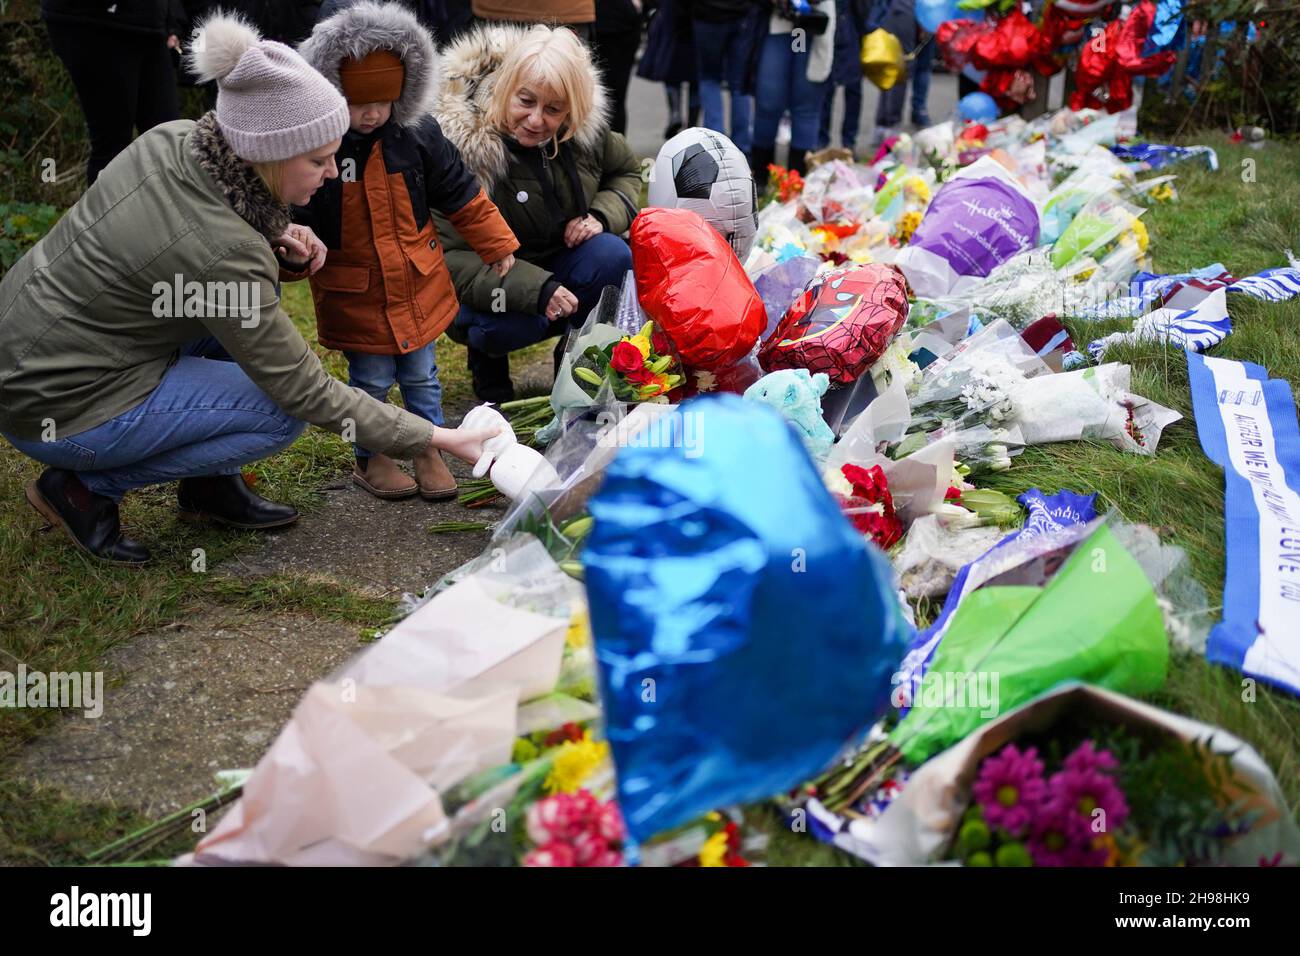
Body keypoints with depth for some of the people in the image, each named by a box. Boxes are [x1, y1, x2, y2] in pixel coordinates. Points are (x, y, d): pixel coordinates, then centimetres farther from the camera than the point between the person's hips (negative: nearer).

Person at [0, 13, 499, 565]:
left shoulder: (173, 140, -8)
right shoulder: (225, 254, -30)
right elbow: (309, 393, -21)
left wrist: (274, 239, -3)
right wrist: (435, 439, -16)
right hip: (55, 411, -8)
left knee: (254, 297, 8)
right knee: (282, 414, -7)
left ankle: (210, 484, 15)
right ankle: (84, 488, 2)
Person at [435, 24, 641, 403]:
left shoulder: (586, 128, -12)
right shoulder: (462, 148, -26)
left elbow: (627, 172, 8)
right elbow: (449, 256, -28)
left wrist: (601, 215, -15)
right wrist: (535, 290, -40)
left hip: (563, 265, 4)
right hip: (486, 283, -4)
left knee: (614, 256, -26)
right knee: (513, 322, -36)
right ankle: (486, 352, 3)